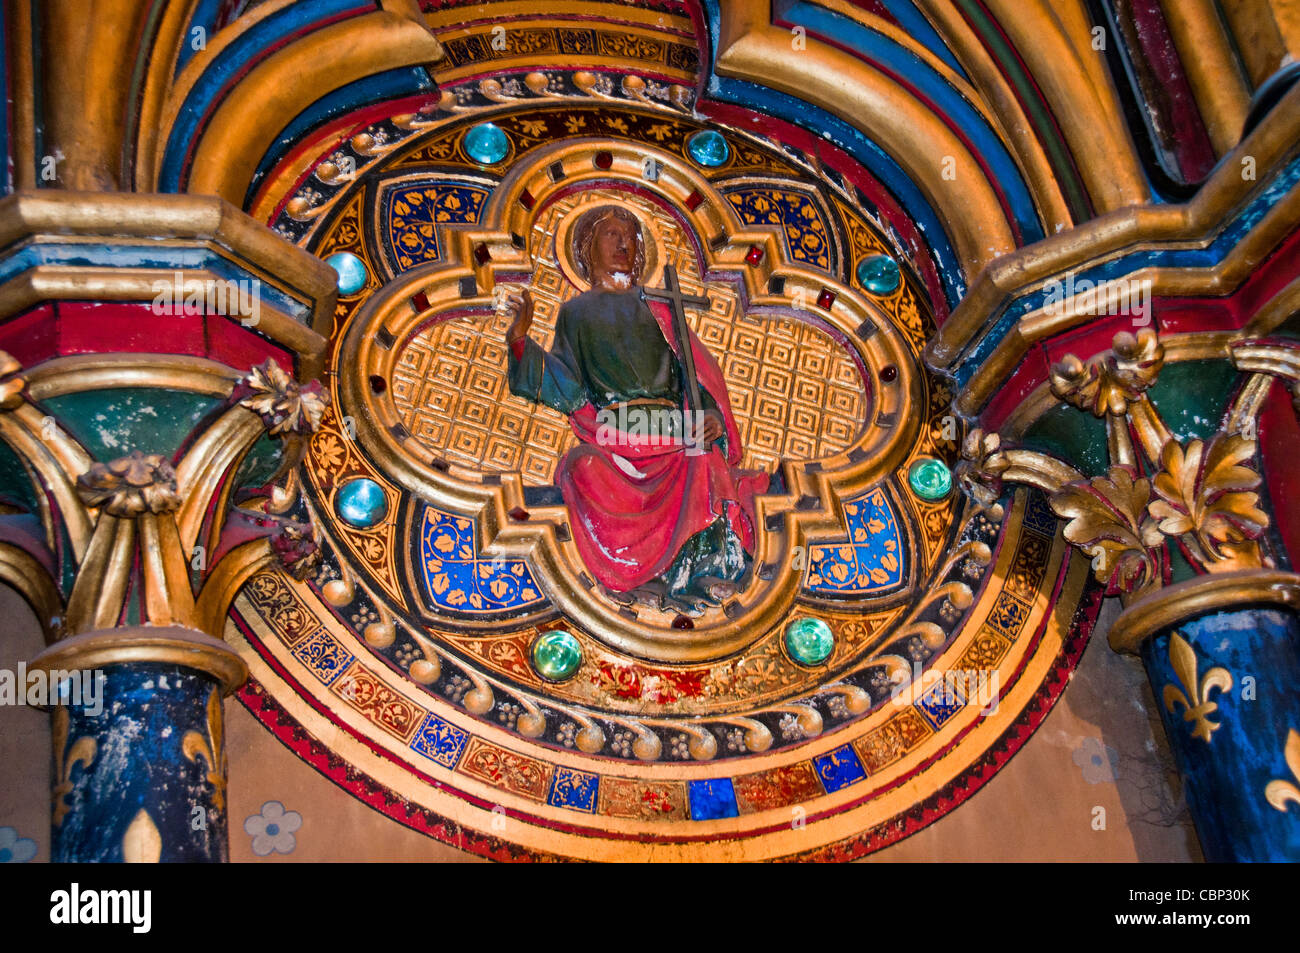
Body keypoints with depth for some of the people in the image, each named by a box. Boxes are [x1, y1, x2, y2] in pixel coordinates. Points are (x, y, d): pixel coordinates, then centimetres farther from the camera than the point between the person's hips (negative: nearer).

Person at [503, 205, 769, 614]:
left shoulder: (655, 308, 23)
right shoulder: (576, 312, 19)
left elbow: (694, 367, 15)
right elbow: (566, 387, 6)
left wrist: (710, 414, -5)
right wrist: (521, 339, -7)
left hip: (671, 433, 2)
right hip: (608, 439, -1)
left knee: (704, 466, -30)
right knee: (588, 469, -34)